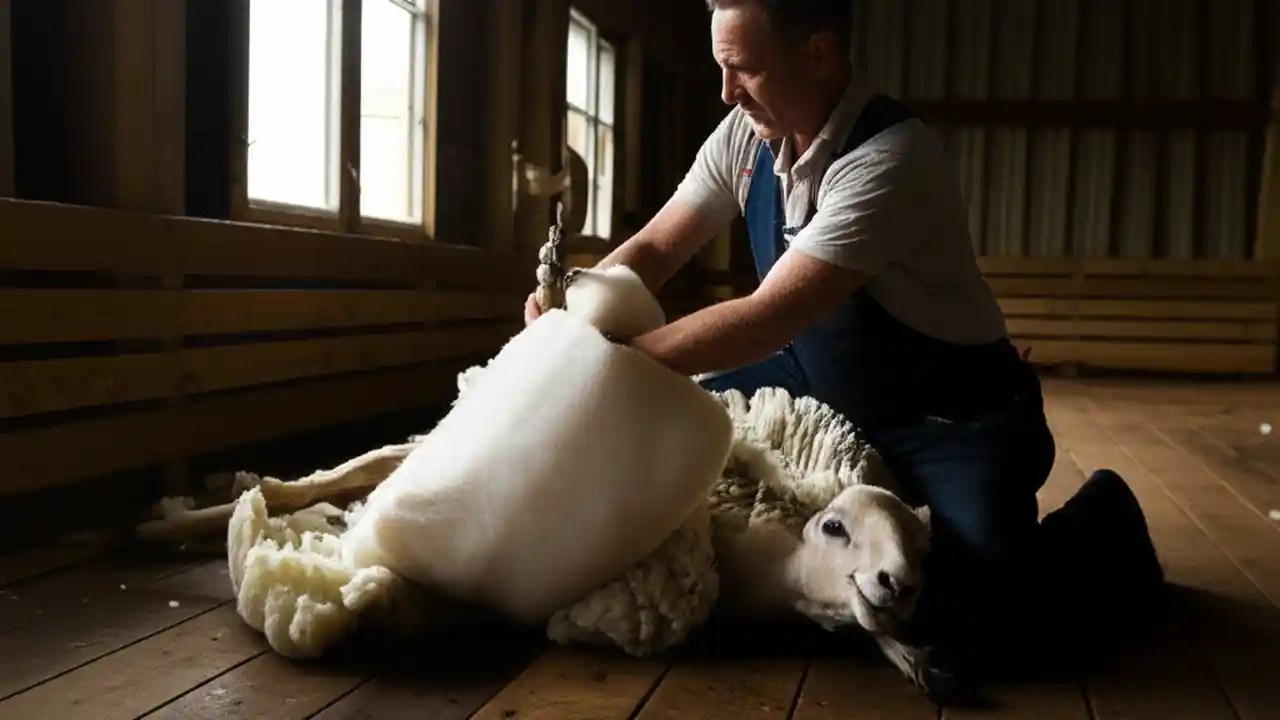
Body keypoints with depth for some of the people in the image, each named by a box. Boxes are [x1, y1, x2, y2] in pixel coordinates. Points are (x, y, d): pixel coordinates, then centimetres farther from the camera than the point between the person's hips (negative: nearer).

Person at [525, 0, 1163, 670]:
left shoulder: (891, 159, -30)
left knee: (959, 608, -28)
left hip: (954, 414, -7)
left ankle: (1099, 526, 6)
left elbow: (768, 319, -34)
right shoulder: (747, 133, -6)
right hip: (826, 385, 8)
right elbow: (654, 248, 1)